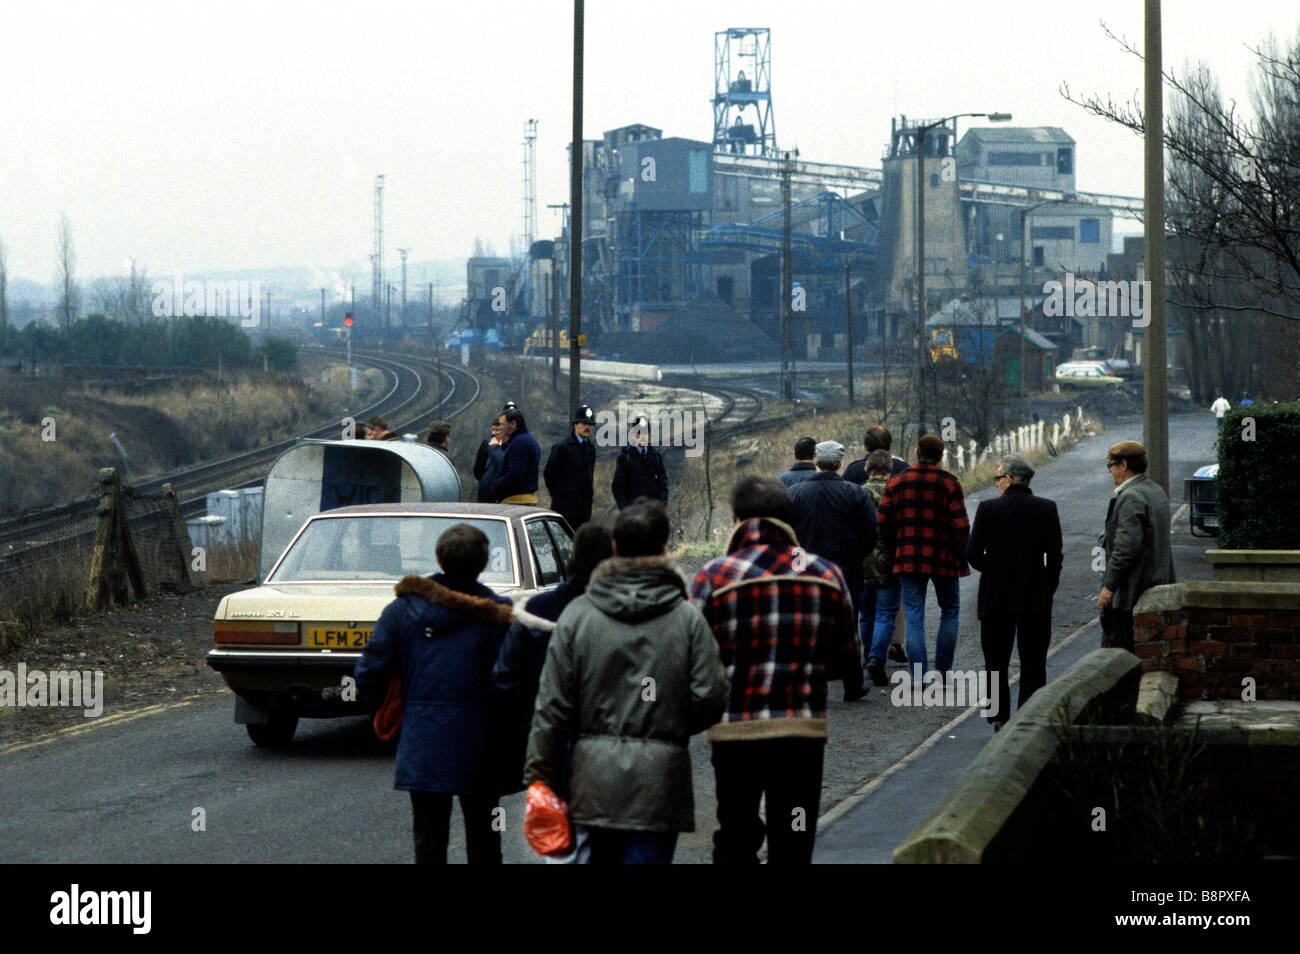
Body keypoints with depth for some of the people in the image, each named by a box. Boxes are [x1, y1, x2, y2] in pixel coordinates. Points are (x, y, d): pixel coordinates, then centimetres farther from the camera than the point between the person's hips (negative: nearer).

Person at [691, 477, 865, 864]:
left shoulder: (714, 577, -7)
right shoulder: (826, 575, 2)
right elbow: (848, 662, 9)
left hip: (734, 732, -1)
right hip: (803, 732, 1)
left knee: (735, 842, 14)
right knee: (793, 847, 8)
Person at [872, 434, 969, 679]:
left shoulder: (897, 483, 3)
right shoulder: (950, 484, -6)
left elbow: (883, 522, 1)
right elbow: (961, 525, -10)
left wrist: (895, 550, 13)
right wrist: (961, 557, 2)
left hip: (908, 558, 2)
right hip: (943, 558, -2)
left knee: (914, 616, 3)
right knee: (949, 610, 17)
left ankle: (919, 676, -3)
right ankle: (943, 668, 14)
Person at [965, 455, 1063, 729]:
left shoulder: (988, 509, -9)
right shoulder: (1046, 509, -3)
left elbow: (972, 553, -7)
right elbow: (1055, 555, -1)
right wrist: (1048, 588, 10)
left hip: (997, 594, -1)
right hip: (1036, 598, 1)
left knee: (996, 661, 9)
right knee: (1033, 663, 8)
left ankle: (1000, 717, 8)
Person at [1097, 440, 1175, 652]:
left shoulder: (1130, 497, -16)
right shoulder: (1157, 491, 15)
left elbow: (1127, 546, -23)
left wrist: (1109, 586, -19)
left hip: (1131, 593, -10)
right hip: (1157, 584, 10)